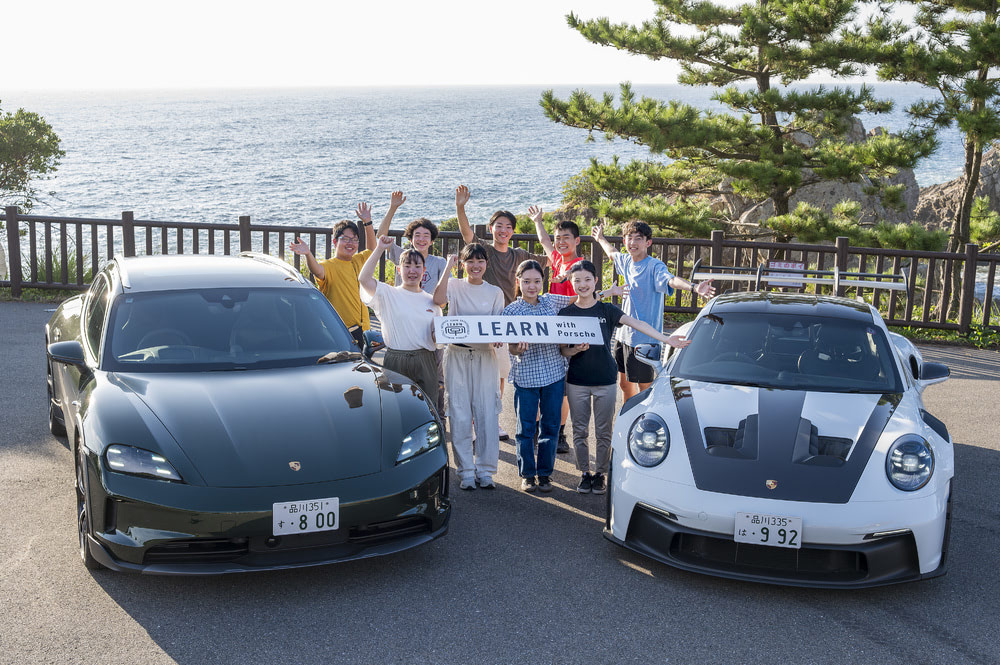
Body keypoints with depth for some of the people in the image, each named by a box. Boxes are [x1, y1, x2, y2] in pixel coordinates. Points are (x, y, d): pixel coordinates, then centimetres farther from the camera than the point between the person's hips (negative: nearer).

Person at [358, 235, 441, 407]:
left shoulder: (431, 301, 13)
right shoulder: (388, 295, 2)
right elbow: (363, 278, -14)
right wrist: (380, 249, -14)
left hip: (425, 362, 3)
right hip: (395, 361, -3)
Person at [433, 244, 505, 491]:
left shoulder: (495, 292, 10)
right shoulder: (454, 286, 4)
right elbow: (438, 299, -18)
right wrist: (448, 266, -14)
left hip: (485, 356, 1)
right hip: (457, 354, -1)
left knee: (487, 413, -1)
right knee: (460, 415, 0)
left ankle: (485, 470, 7)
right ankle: (466, 471, 8)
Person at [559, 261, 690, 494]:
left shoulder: (607, 310, 0)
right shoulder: (566, 314, 1)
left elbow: (637, 324, -11)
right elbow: (563, 350, 4)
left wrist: (665, 339, -20)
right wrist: (576, 350, -19)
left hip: (605, 380, 0)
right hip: (576, 381, 1)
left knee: (604, 431, 5)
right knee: (580, 430, 6)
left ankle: (600, 474, 20)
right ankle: (585, 473, 20)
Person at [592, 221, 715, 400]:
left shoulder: (654, 266, -17)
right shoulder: (626, 261, 5)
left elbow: (671, 280, -37)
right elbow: (612, 253, 30)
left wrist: (694, 288, -58)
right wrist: (601, 239, 48)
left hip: (644, 337, -7)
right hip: (624, 334, 7)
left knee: (644, 387, -1)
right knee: (624, 383, 19)